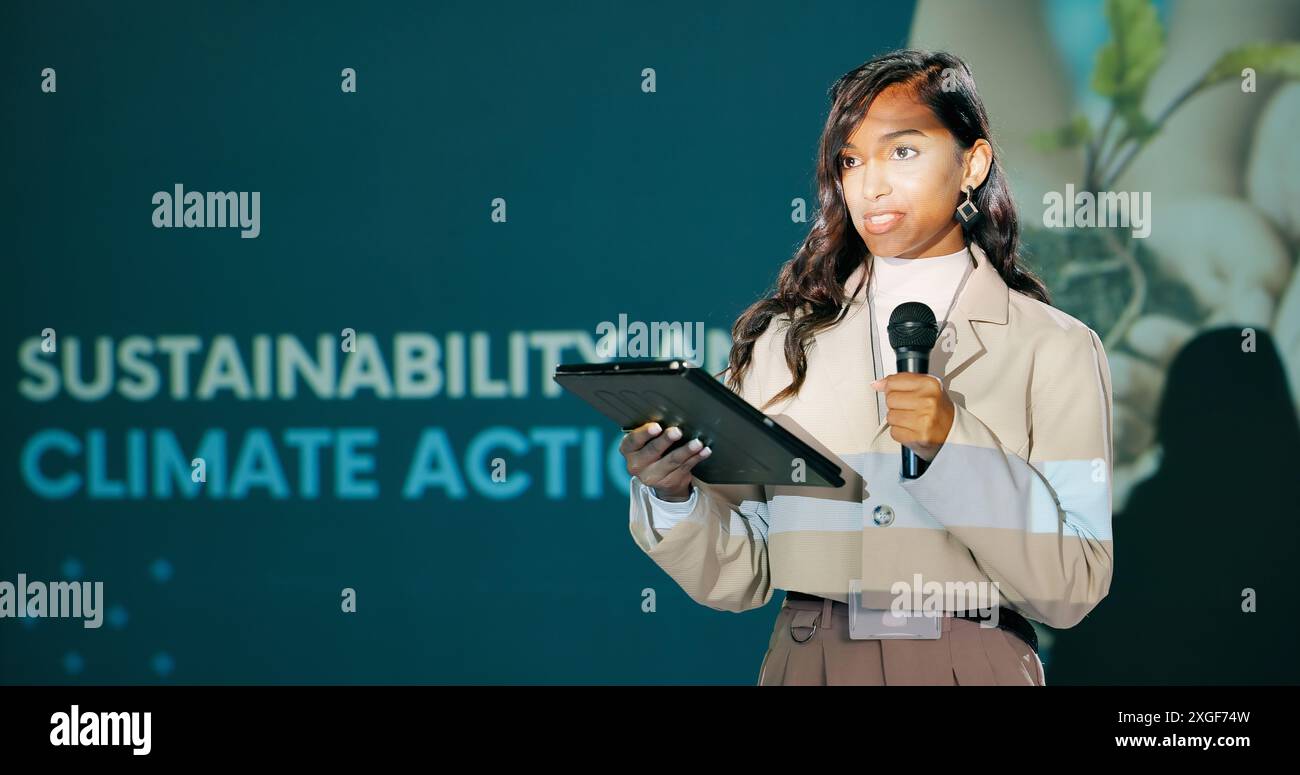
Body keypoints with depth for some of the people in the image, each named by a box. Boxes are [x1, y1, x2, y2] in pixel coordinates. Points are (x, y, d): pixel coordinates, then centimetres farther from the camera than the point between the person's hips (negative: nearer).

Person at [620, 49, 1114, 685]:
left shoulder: (1053, 347, -1)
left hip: (971, 665, -1)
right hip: (807, 662, 2)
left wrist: (955, 446, -18)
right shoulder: (782, 337, 3)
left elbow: (1072, 591, -9)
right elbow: (739, 578, -1)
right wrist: (673, 497, -19)